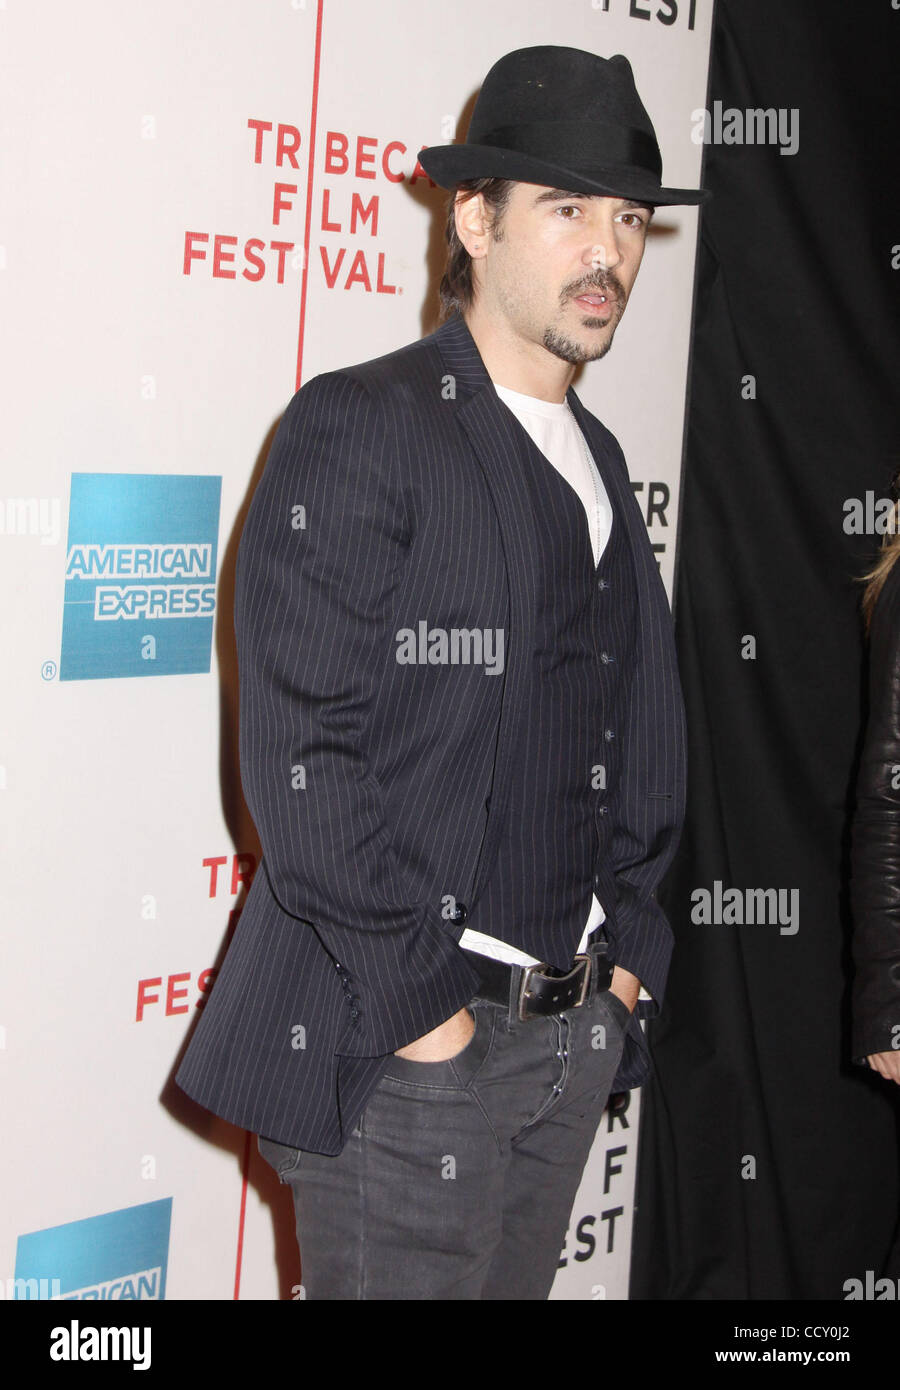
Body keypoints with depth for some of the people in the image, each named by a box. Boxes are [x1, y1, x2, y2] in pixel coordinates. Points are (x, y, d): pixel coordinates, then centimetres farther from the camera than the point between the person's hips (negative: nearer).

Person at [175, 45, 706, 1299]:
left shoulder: (595, 458, 13)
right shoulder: (360, 428, -10)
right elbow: (302, 748, -16)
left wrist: (628, 943, 10)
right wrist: (412, 1003, -16)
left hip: (576, 1030, 7)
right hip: (400, 1051, -7)